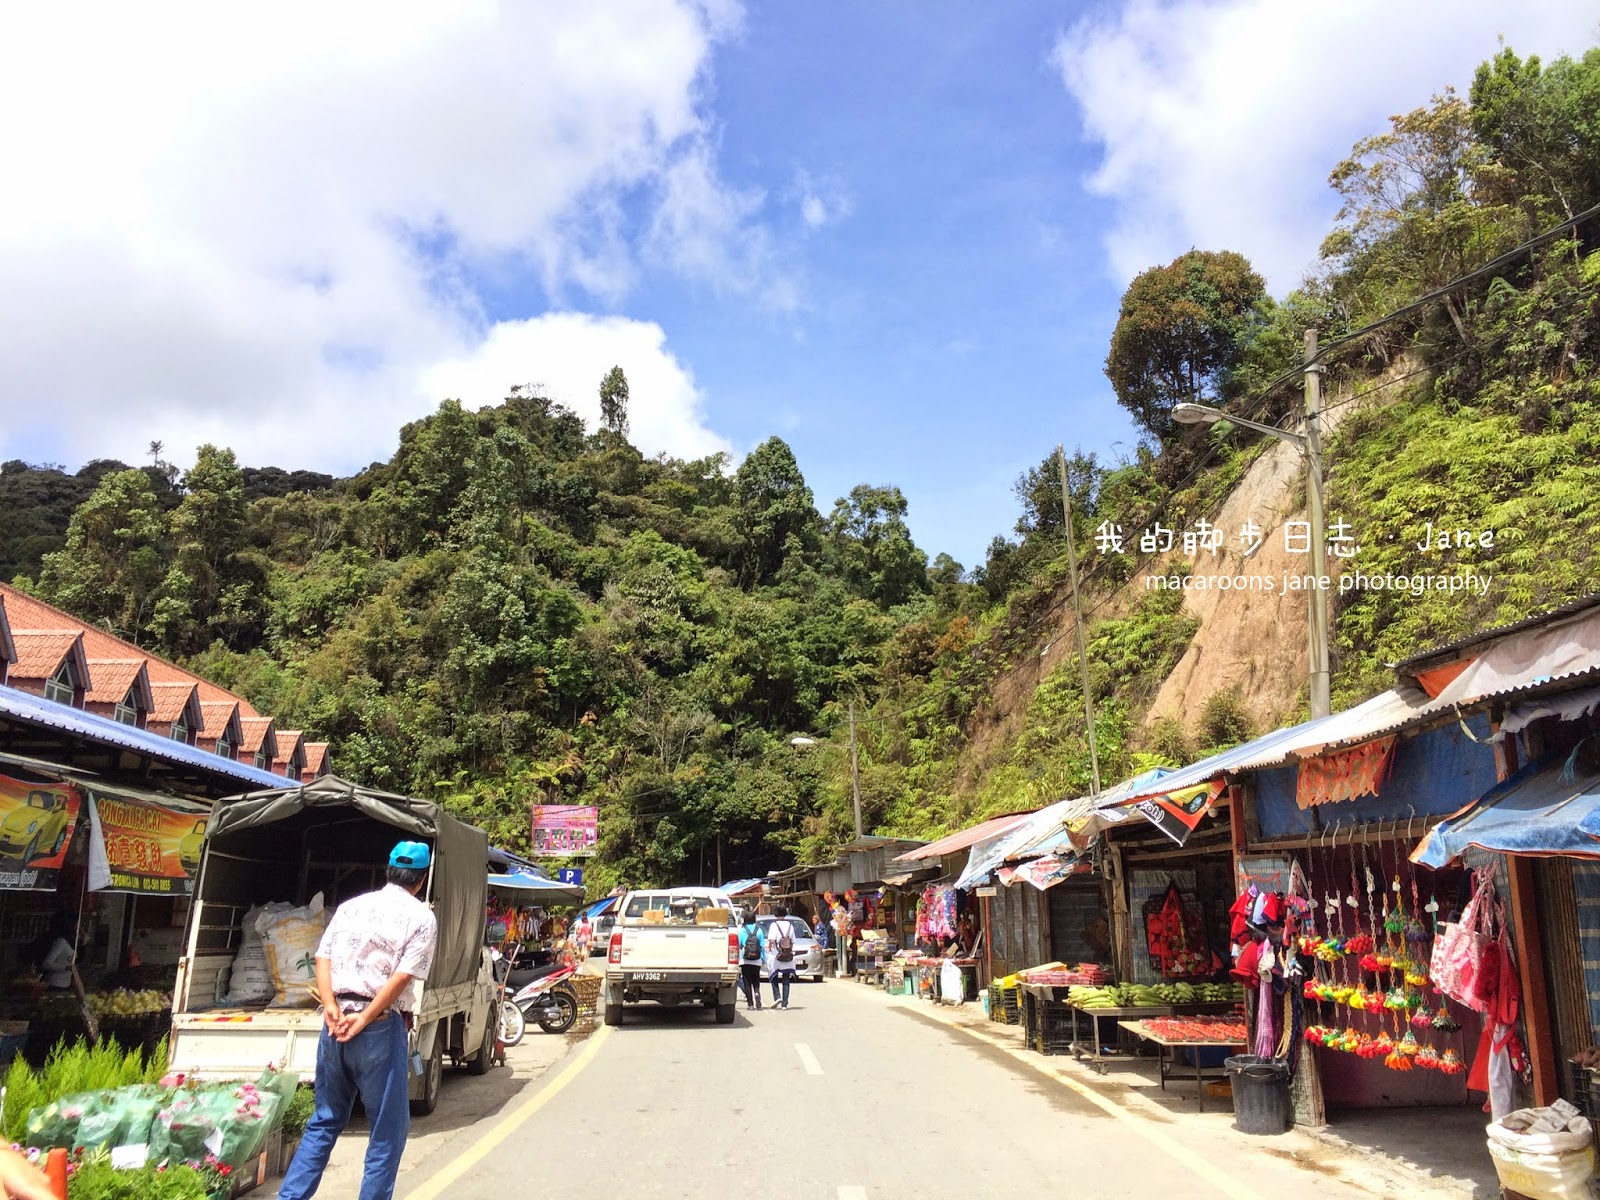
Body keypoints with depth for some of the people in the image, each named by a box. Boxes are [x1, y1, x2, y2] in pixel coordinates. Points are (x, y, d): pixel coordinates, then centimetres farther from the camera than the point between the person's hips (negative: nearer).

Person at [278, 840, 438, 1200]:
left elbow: (323, 958, 4)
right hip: (381, 1027, -5)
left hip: (336, 1022, 5)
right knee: (388, 1130, 8)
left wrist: (331, 1007, -4)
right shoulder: (421, 917, -3)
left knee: (325, 1121, 19)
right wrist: (365, 1018, -10)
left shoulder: (350, 906, 12)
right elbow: (403, 976, -13)